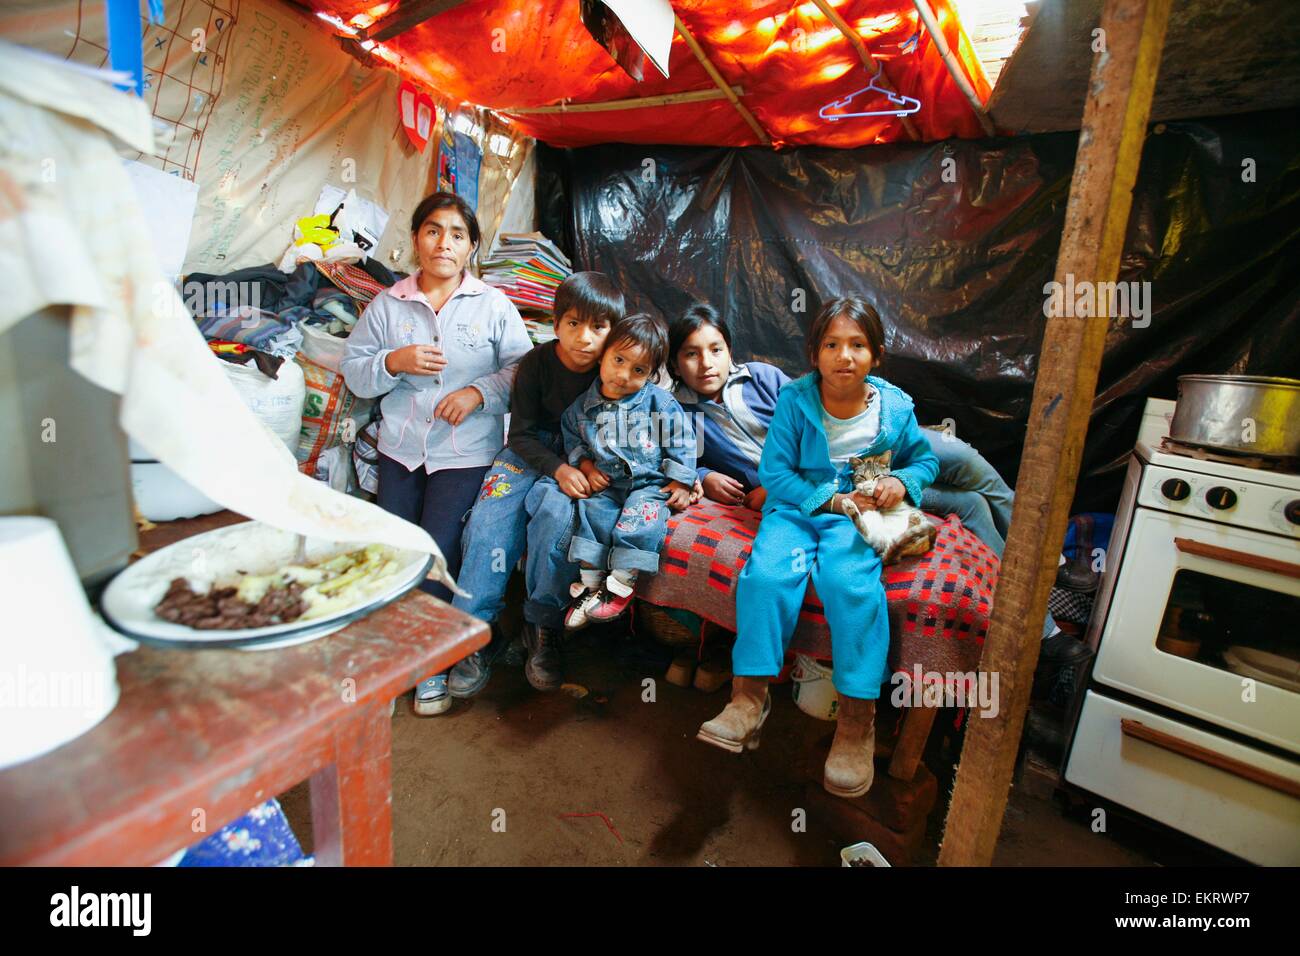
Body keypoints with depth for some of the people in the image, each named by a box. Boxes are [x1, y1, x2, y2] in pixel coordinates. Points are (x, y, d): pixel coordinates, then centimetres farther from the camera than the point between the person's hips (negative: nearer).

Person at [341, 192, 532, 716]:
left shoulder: (493, 305, 2)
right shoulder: (386, 304, 7)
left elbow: (522, 369, -1)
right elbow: (354, 370, 6)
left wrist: (479, 392, -16)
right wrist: (394, 362, -13)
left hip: (467, 453, -3)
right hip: (400, 448, 4)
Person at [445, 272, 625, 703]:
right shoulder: (536, 363, -9)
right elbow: (522, 433, -7)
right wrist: (559, 469, -24)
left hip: (585, 462, -1)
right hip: (534, 451, 2)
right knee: (489, 519, -21)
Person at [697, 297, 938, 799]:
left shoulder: (895, 408, 1)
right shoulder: (795, 400, -4)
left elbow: (925, 459, 18)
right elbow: (774, 471, -4)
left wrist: (901, 481, -5)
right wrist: (828, 500, -14)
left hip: (857, 513, 0)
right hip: (796, 507, 0)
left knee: (849, 579, -30)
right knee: (768, 570, -29)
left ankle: (857, 717, -19)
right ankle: (750, 694, -18)